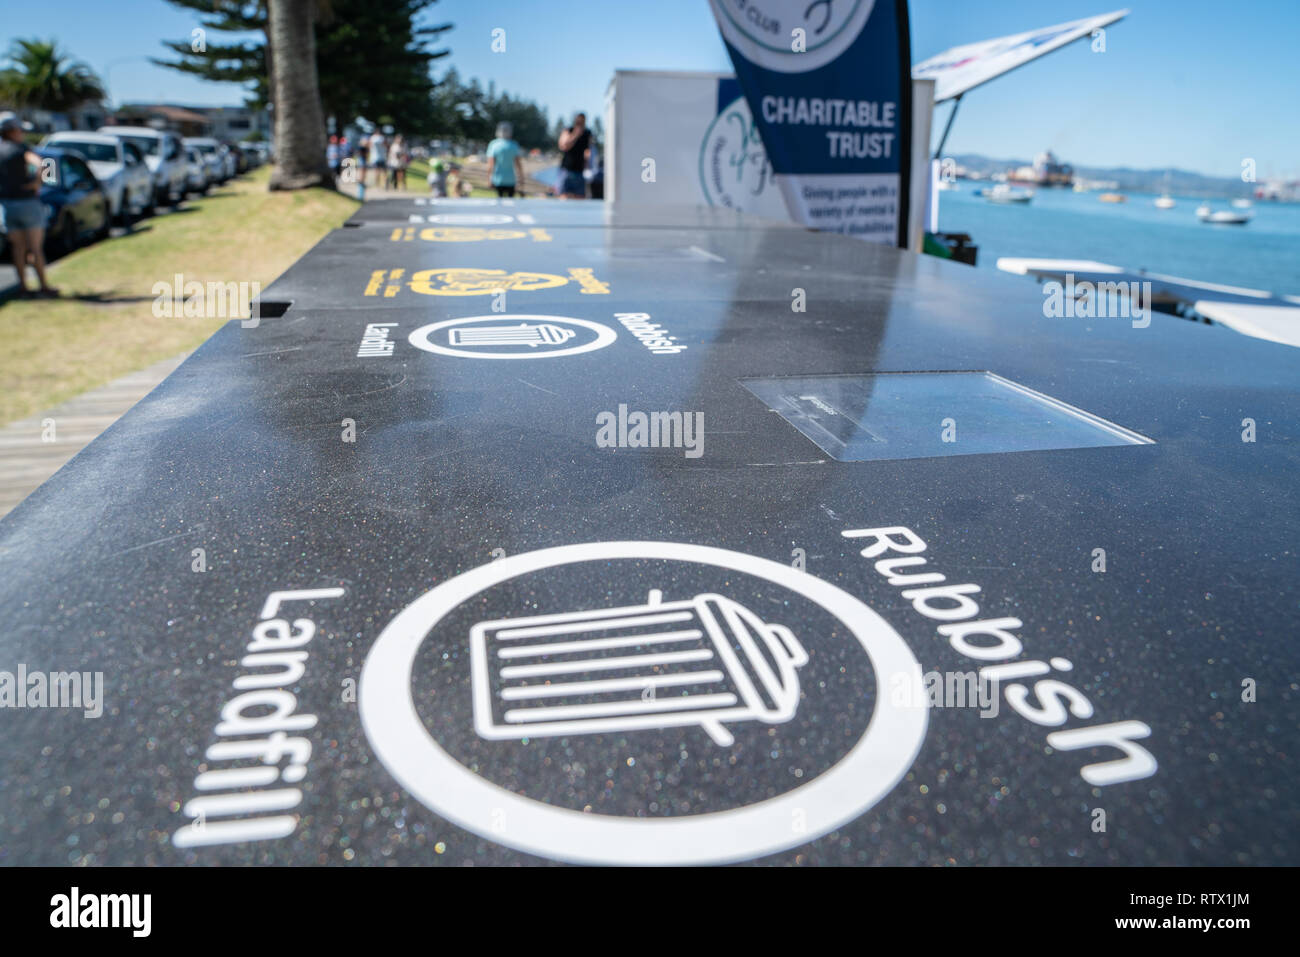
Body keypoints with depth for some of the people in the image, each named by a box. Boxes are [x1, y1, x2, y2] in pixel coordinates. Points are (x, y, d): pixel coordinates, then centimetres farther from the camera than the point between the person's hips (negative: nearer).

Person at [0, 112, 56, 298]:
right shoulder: (20, 148, -10)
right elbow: (38, 163, -29)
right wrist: (37, 183, -17)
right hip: (27, 201, -5)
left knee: (18, 247, 11)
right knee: (36, 247, -1)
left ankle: (22, 285, 12)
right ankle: (44, 285, 0)